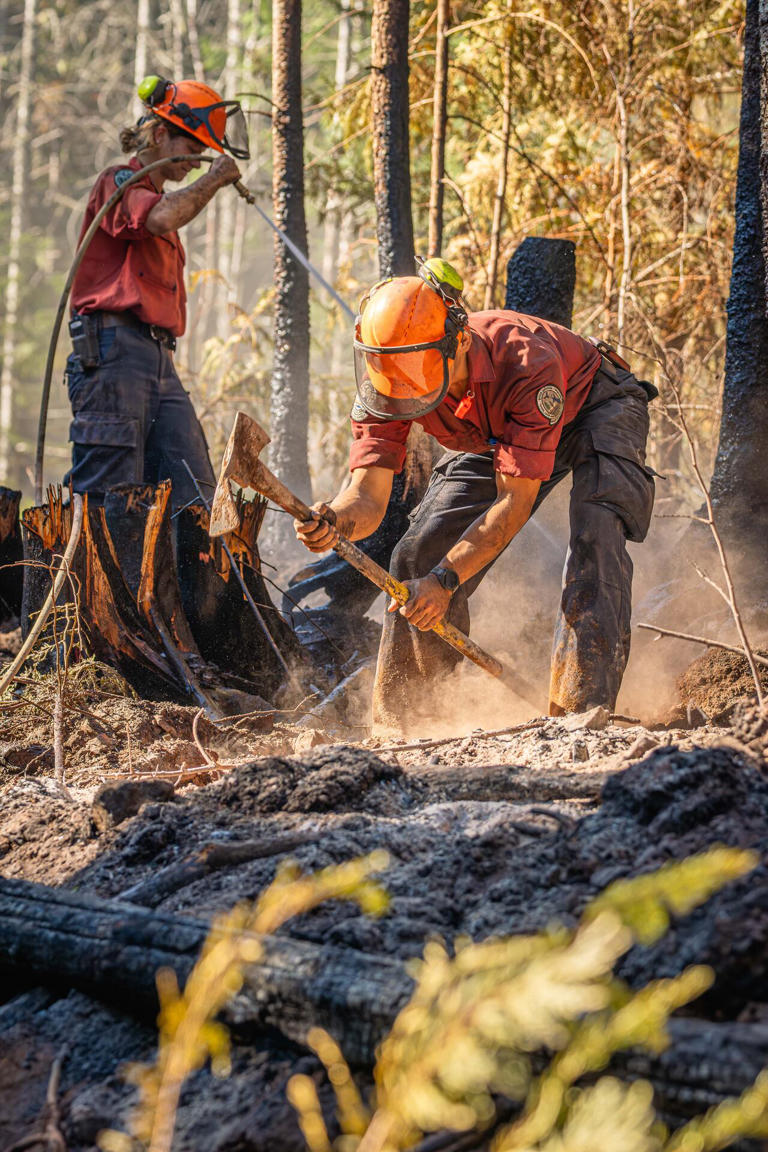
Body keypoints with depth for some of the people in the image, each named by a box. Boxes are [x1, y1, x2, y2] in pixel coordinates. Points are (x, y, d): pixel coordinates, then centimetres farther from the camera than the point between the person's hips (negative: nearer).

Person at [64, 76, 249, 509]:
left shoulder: (159, 197, 27)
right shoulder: (119, 182, 0)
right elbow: (161, 219, -23)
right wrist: (213, 181, -7)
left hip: (159, 359, 9)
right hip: (114, 349, -9)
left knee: (194, 497, -3)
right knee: (106, 494, -13)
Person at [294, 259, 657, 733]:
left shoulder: (524, 360, -43)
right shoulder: (383, 386, -28)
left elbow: (515, 500, -41)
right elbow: (369, 493, -33)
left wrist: (446, 578, -48)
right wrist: (333, 522, -57)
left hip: (595, 410, -5)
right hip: (496, 434, 5)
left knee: (596, 535, -31)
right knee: (420, 557, -6)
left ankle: (583, 706, -33)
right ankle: (395, 720, 6)